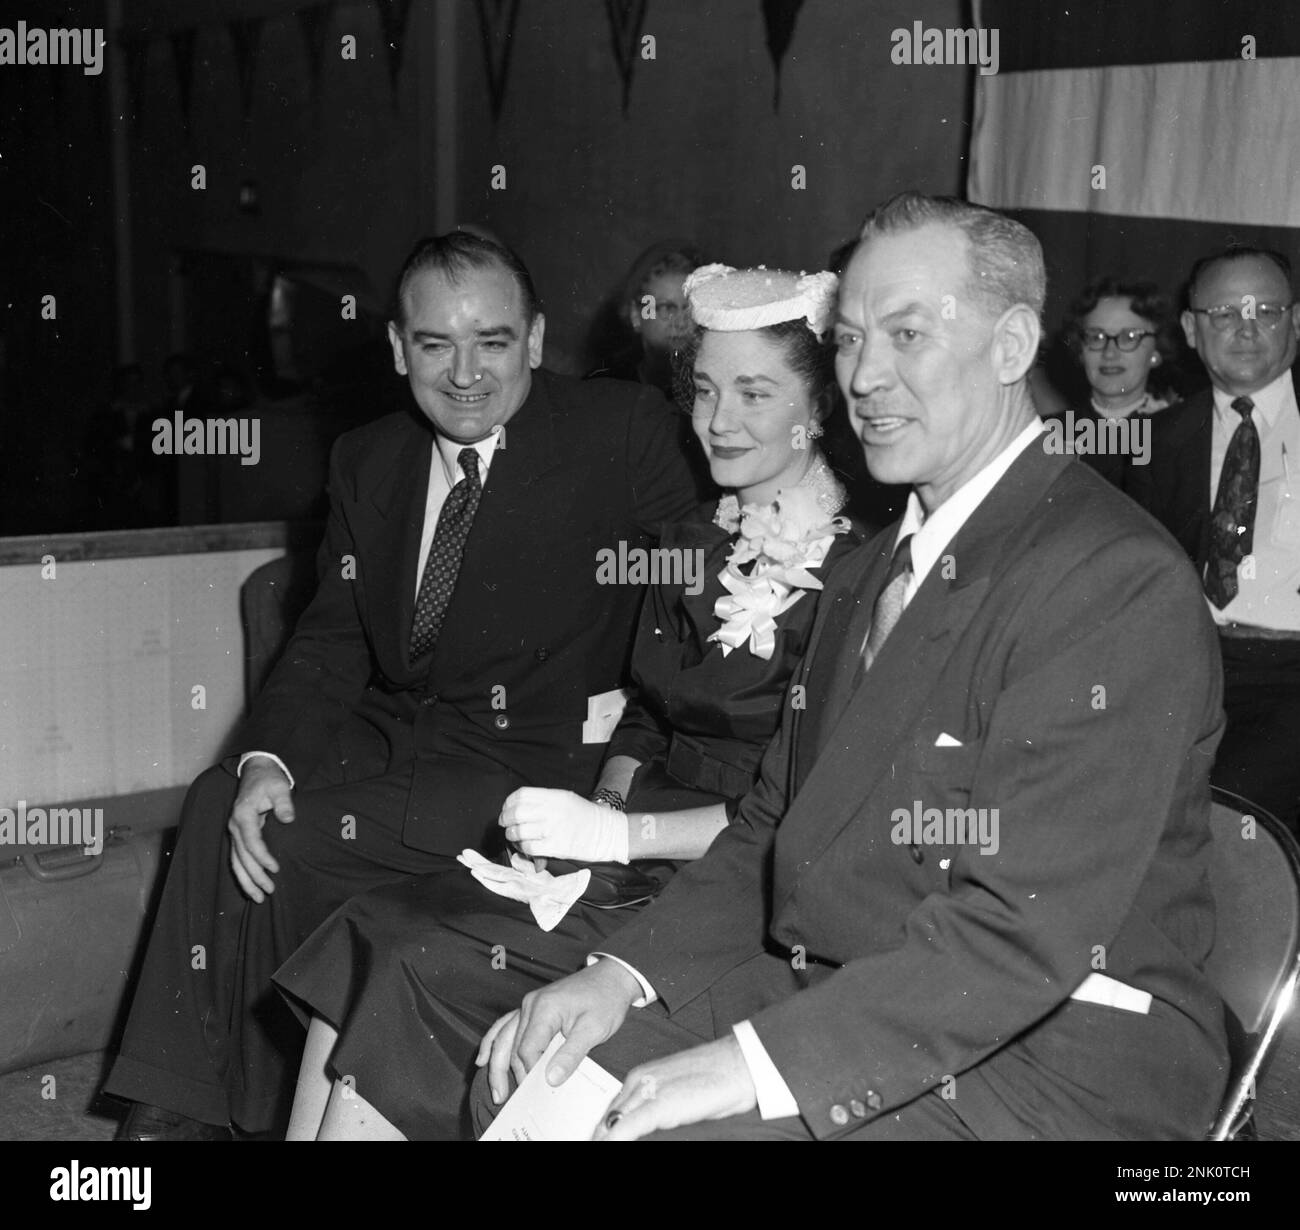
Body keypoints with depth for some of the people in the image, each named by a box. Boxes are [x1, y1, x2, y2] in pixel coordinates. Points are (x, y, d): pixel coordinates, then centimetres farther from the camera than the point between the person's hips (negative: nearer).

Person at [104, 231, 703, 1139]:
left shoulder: (627, 433, -8)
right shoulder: (367, 462, 9)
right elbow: (331, 641, 6)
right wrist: (268, 760, -12)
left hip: (532, 762, -6)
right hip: (390, 731, 6)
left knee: (273, 842, -18)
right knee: (220, 800, -16)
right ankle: (178, 1113, -2)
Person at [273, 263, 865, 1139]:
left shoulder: (856, 568, -11)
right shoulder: (697, 543, 15)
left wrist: (620, 833, -15)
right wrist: (595, 815, 0)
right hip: (640, 859, 7)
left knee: (419, 962, -20)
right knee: (369, 932, -12)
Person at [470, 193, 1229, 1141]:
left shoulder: (1119, 584, -16)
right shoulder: (876, 571, 15)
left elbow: (1024, 929, -24)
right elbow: (777, 824, 14)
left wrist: (750, 1064, -26)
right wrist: (623, 975, -1)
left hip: (1049, 1066, -8)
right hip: (830, 1001, 8)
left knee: (662, 1127, -25)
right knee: (528, 1082, -1)